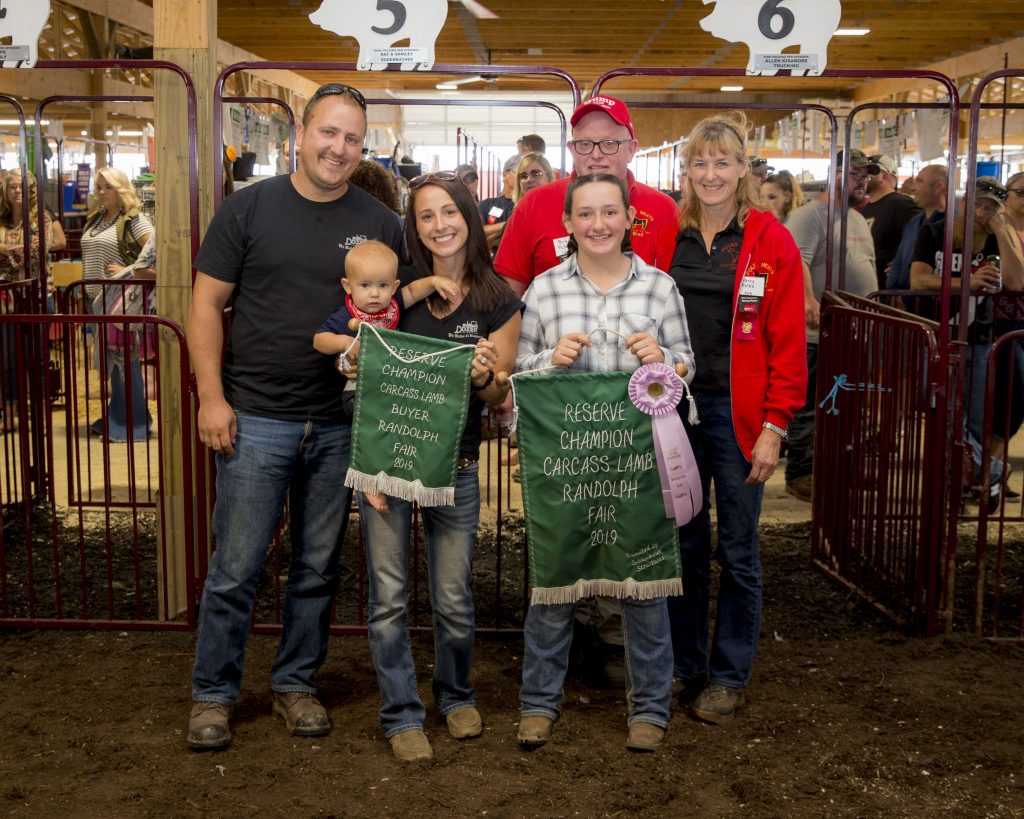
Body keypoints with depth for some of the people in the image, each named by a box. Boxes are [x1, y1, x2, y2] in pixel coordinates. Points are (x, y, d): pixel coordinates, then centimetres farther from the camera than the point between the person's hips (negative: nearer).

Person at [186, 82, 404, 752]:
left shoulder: (380, 223, 5)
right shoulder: (249, 208, 0)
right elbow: (207, 304, 0)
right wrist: (212, 396, -7)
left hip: (341, 426, 2)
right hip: (255, 419, -2)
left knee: (319, 569, 12)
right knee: (236, 568, 2)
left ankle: (296, 683, 28)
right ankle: (213, 694, 18)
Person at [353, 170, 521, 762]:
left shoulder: (498, 301, -1)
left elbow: (502, 398, 0)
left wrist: (484, 376, -20)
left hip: (455, 464, -1)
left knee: (454, 599, 6)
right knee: (389, 596, 3)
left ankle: (457, 696, 32)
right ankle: (402, 714, 17)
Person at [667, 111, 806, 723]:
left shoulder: (771, 242, -4)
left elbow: (788, 343, -6)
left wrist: (774, 426, -11)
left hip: (738, 413, -3)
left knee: (737, 552, 6)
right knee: (685, 545, 12)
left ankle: (729, 677, 21)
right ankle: (685, 666, 27)